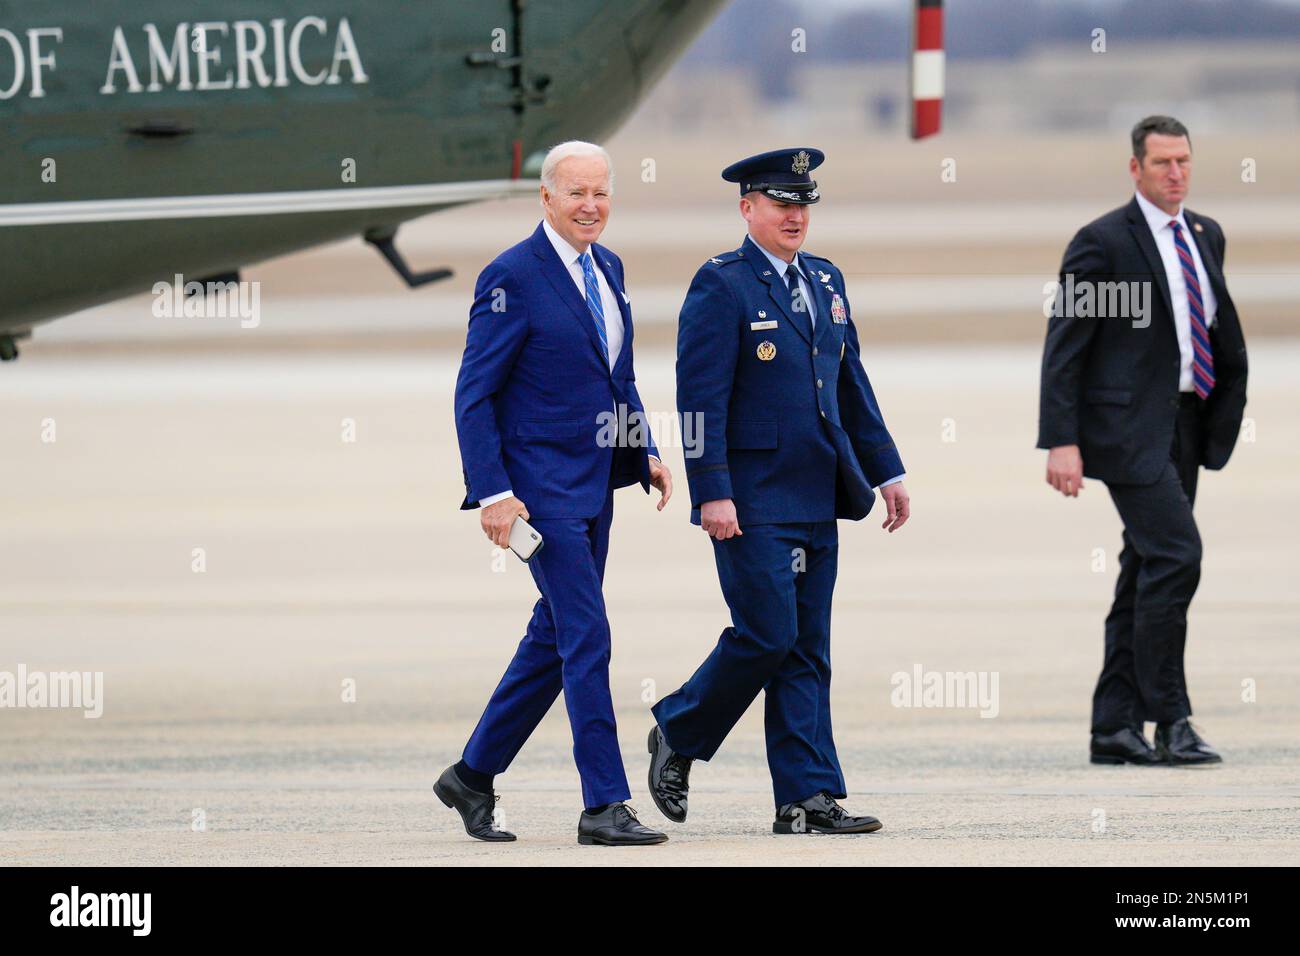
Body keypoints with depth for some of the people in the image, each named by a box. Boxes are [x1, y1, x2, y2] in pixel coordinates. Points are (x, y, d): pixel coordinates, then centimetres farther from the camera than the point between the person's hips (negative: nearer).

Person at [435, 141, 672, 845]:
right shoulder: (512, 277, -12)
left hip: (594, 483, 8)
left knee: (554, 641, 13)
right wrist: (491, 492, -19)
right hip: (542, 486, -8)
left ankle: (473, 775, 25)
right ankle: (604, 806, -9)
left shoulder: (607, 268, 12)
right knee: (585, 637, -11)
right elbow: (473, 395, -13)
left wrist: (646, 452, 9)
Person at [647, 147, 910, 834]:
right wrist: (711, 493, -19)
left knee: (806, 651, 5)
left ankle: (808, 800, 4)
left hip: (816, 499, 7)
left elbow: (853, 386, 21)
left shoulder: (825, 281, 15)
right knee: (767, 636, -10)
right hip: (751, 502, -7)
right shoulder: (721, 286, -8)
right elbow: (700, 398, -13)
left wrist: (885, 471, 17)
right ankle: (677, 736, 12)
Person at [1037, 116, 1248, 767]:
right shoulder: (1103, 242, -7)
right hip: (1129, 426, -8)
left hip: (1186, 427, 8)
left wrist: (1227, 416, 12)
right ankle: (1170, 721, -14)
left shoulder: (1205, 236, 14)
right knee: (1175, 554, -17)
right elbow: (1064, 346, -9)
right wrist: (1060, 441, -16)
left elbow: (1222, 332, 24)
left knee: (1147, 569, 8)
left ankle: (1115, 727, 11)